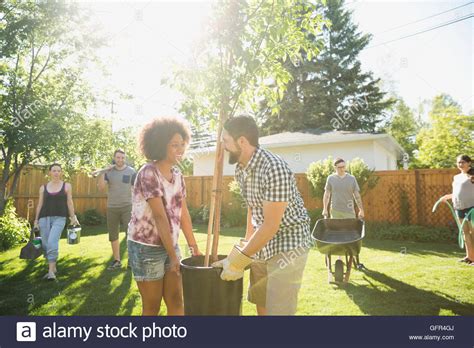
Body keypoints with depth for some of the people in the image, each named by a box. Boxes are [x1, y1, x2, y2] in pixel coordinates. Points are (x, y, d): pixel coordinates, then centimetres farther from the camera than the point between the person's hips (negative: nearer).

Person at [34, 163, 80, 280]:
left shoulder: (67, 186, 5)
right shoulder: (43, 187, 11)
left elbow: (70, 202, 4)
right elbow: (40, 204, 12)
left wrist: (73, 217, 0)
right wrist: (36, 220, 8)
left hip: (59, 218, -3)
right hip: (44, 218, 3)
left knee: (52, 242, -18)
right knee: (45, 244, 5)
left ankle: (51, 271, -14)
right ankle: (53, 267, 23)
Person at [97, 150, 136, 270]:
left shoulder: (131, 171, -1)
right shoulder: (108, 172, 5)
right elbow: (101, 188, -6)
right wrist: (102, 173, -19)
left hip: (127, 207, -3)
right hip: (112, 208, 3)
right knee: (113, 235, 10)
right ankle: (117, 260, 22)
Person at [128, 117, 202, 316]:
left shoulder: (177, 175, 4)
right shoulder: (148, 173, -18)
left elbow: (183, 213, 6)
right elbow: (160, 217, -21)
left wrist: (194, 247, 6)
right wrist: (173, 255, -18)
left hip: (170, 244, 7)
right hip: (146, 247, -6)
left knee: (176, 302, 11)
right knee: (152, 307, 9)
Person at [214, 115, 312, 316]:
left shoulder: (275, 169, -26)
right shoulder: (240, 169, 1)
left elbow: (271, 225, -25)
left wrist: (238, 260, -19)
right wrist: (246, 245, 16)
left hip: (287, 245, -8)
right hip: (261, 245, 8)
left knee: (277, 310, -4)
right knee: (261, 306, 17)